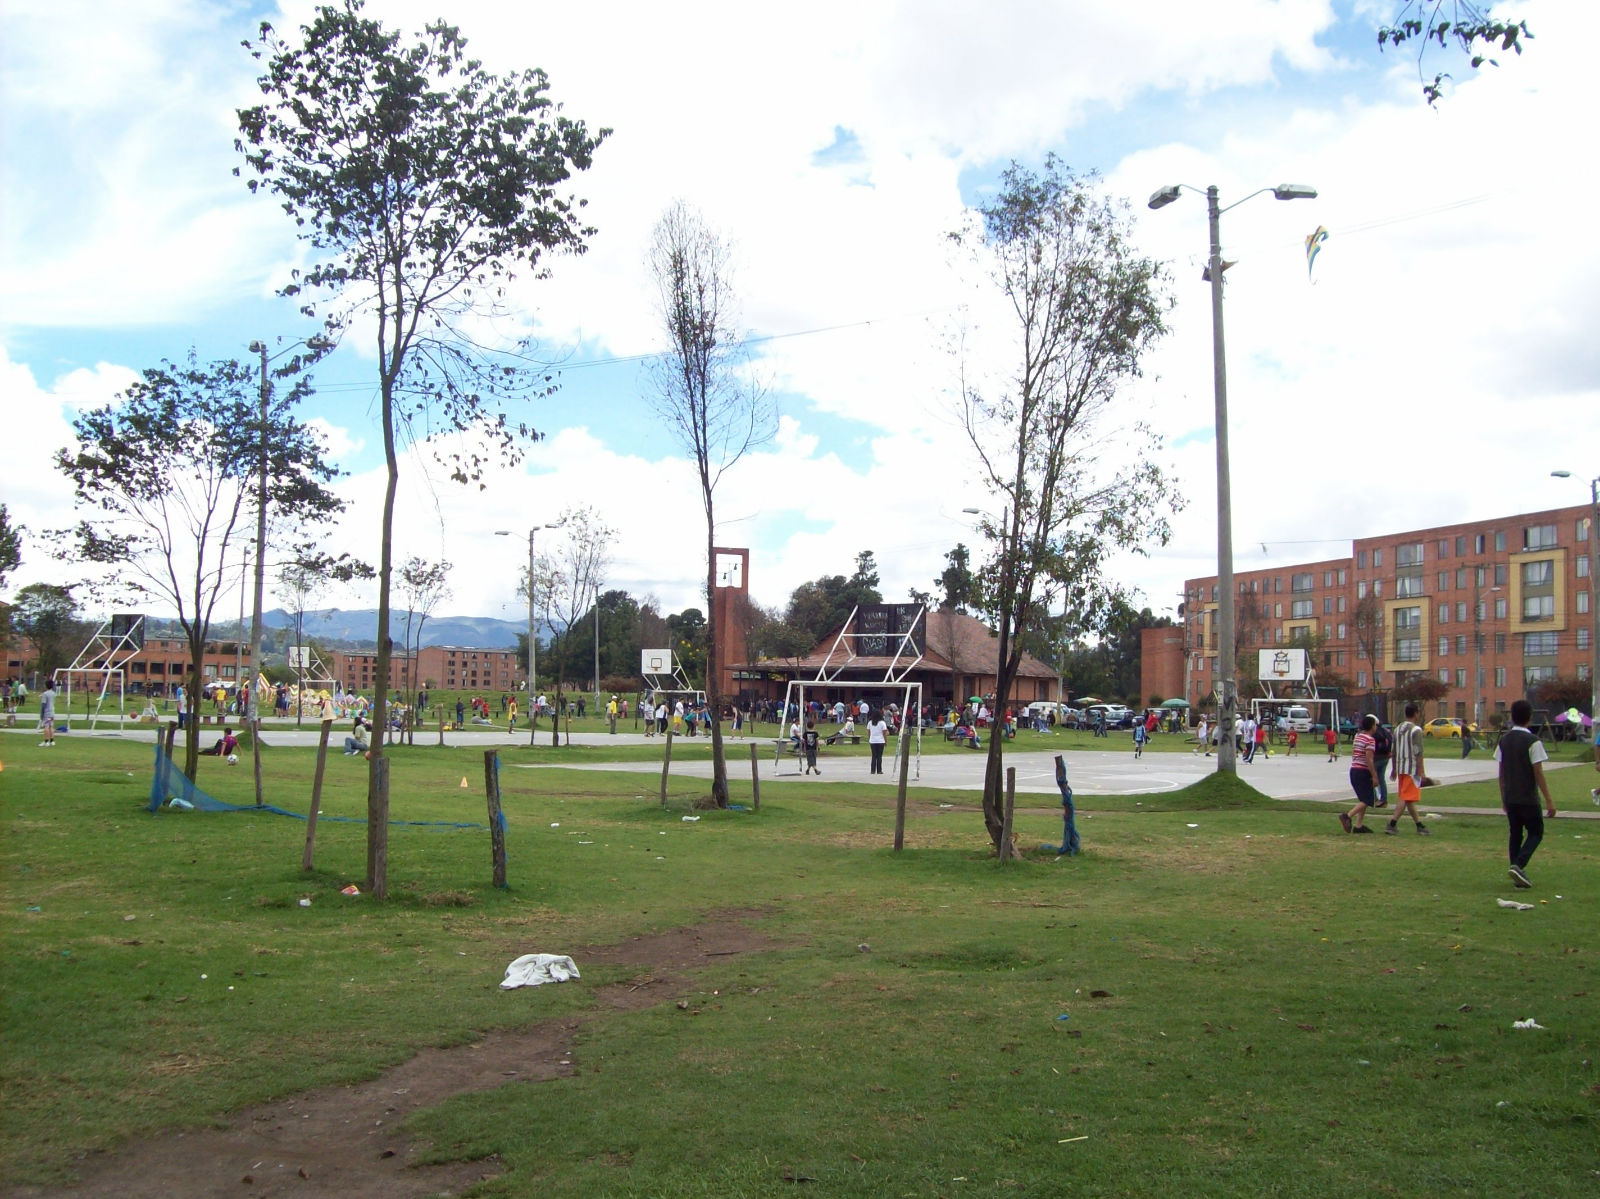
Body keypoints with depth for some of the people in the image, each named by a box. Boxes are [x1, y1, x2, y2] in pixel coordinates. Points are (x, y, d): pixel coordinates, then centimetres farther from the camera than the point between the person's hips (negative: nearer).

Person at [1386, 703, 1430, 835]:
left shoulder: (1398, 730, 11)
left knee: (1408, 799, 13)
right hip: (1412, 768, -8)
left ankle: (1419, 824, 21)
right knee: (1406, 799, -7)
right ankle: (1392, 824, -13)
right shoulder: (1416, 730, -11)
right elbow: (1418, 752, -17)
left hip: (1400, 768, 8)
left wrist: (1394, 769, 22)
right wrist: (1421, 771, -16)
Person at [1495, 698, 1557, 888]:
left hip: (1510, 798, 5)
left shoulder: (1504, 741, 5)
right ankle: (1518, 865, -12)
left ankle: (1517, 871, 13)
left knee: (1516, 833, 14)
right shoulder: (1533, 742, -13)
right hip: (1528, 799, -5)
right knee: (1536, 832, 6)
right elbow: (1539, 774, -14)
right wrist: (1549, 800, -10)